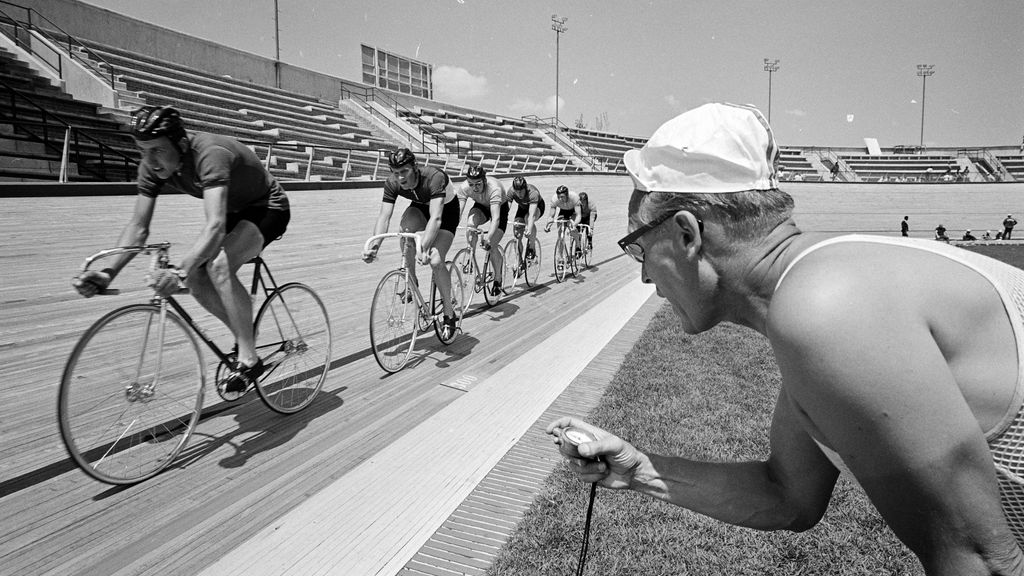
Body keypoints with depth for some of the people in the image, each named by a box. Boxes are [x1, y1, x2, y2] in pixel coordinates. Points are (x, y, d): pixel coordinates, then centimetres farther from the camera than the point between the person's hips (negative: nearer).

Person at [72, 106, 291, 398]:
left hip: (268, 208, -8)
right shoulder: (152, 165, -13)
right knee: (196, 277, -11)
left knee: (219, 265, -31)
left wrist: (179, 272, -60)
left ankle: (248, 359, -19)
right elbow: (138, 226, -12)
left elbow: (215, 226, -47)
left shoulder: (210, 155, -36)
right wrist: (108, 273, -27)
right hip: (234, 211, 8)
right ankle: (243, 338, 11)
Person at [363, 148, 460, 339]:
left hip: (447, 209, -5)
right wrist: (374, 246, -44)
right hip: (420, 206, 5)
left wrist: (424, 250, -60)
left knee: (435, 261, -21)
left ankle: (450, 315, -4)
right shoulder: (392, 183, -24)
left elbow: (435, 217, -48)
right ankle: (412, 283, -9)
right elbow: (383, 217, -28)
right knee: (406, 230, -30)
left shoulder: (434, 178, -38)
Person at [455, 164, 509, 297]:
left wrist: (488, 238, -62)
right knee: (470, 223, -32)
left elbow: (495, 218, -48)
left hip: (500, 207, -3)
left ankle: (498, 279, 11)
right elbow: (457, 212, -34)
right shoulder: (464, 188, -30)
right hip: (480, 206, 3)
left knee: (491, 247, -13)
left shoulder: (494, 188, -40)